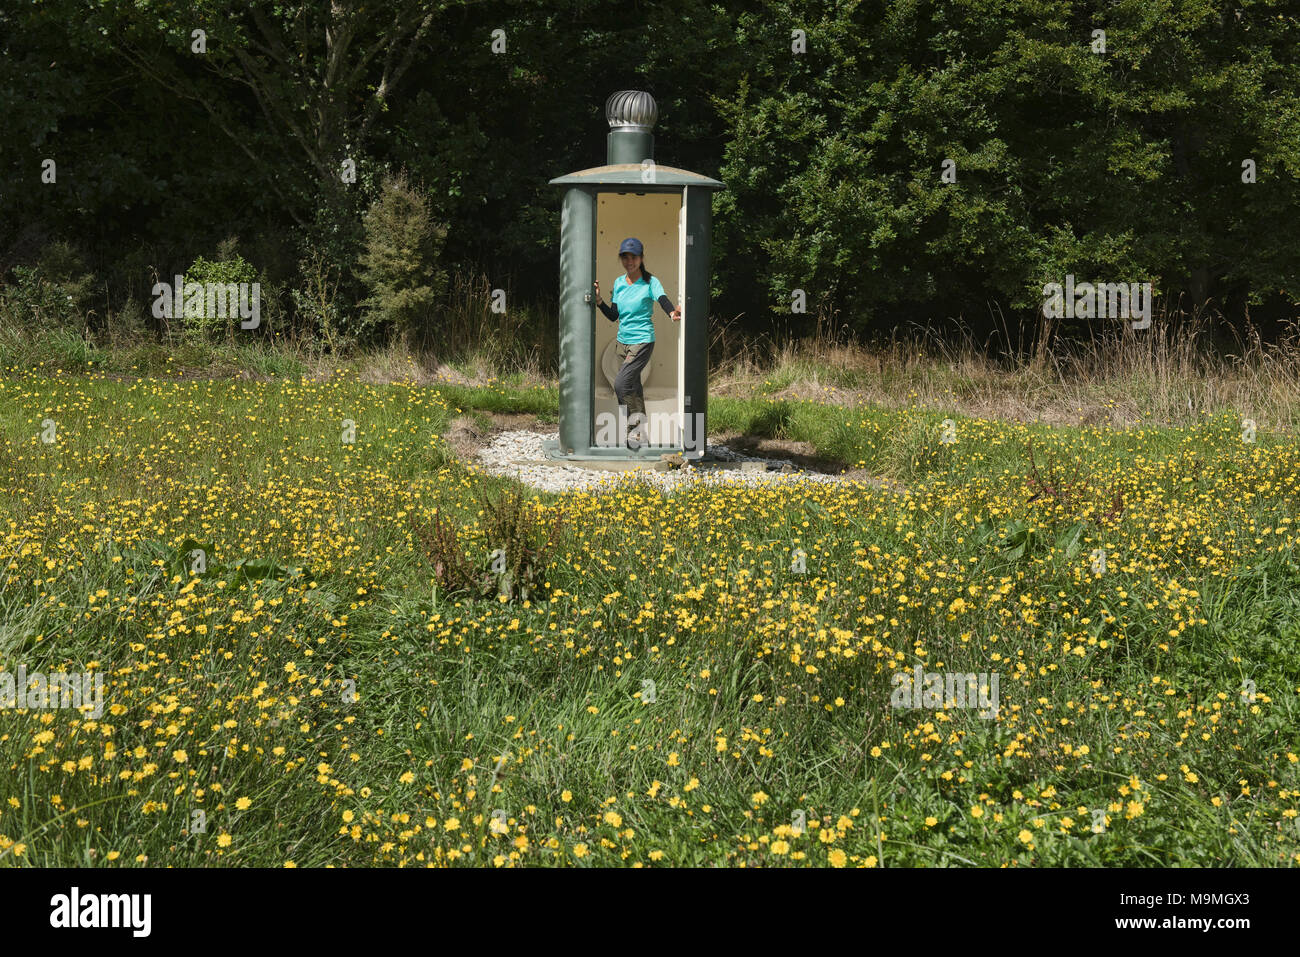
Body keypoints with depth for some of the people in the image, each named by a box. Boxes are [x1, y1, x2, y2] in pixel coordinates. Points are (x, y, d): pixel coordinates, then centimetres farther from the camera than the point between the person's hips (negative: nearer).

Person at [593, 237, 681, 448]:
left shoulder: (650, 282, -7)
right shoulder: (619, 283, 9)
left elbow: (663, 300, -25)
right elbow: (614, 316, 10)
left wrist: (673, 313, -46)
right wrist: (598, 300, -5)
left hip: (642, 341, -6)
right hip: (622, 342, 6)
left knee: (621, 384, -20)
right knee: (633, 388, 10)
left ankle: (635, 427, -10)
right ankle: (639, 433, 19)